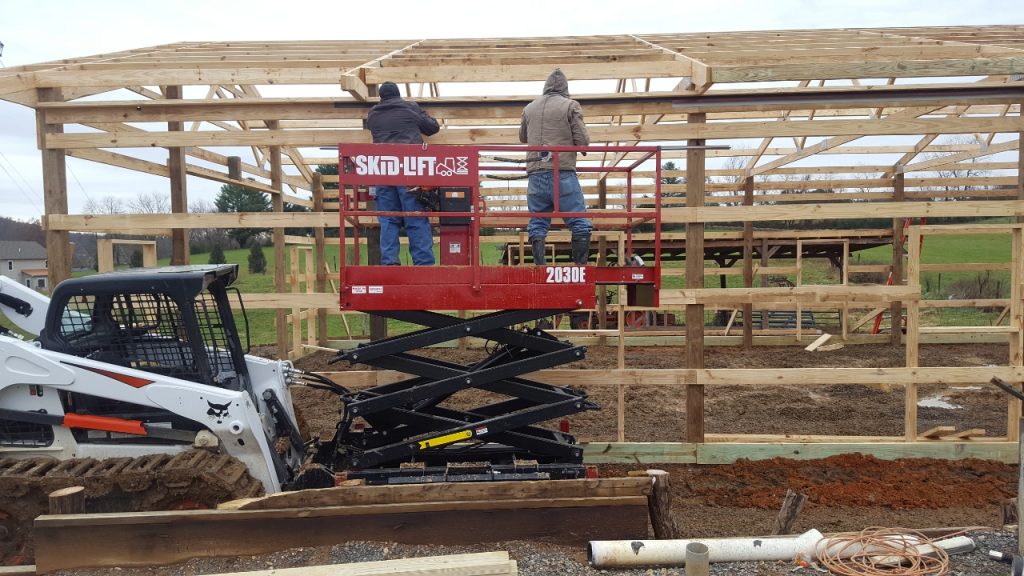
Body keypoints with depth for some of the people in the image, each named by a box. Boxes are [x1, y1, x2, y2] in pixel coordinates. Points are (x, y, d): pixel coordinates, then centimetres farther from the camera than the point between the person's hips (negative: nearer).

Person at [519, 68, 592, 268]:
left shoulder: (529, 108, 14)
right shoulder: (570, 106, 1)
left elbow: (522, 137, 28)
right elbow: (582, 141, -5)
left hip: (535, 174, 4)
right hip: (563, 173, -4)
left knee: (537, 225, 9)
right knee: (580, 224, 3)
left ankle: (539, 266, 6)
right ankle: (580, 266, 1)